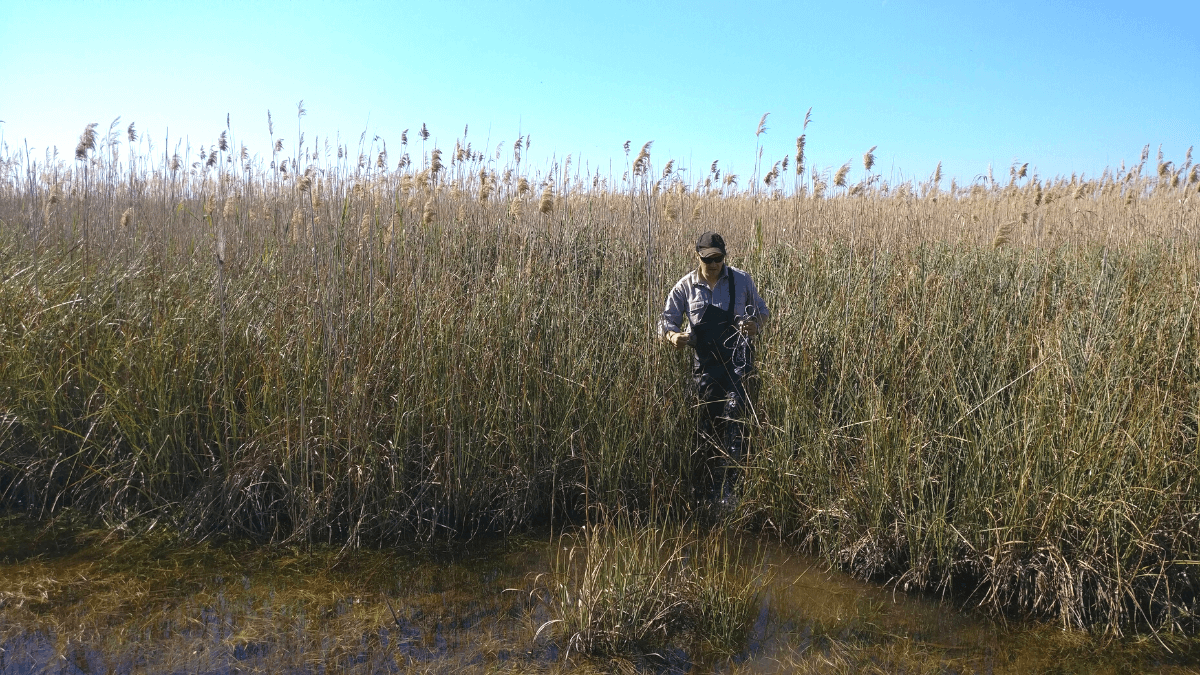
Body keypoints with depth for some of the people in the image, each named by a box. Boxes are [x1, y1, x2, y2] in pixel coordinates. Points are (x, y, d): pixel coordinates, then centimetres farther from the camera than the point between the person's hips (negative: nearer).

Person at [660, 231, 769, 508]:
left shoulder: (741, 280, 1)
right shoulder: (685, 286, 2)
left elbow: (762, 310, 12)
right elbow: (667, 319, 6)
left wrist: (755, 324, -11)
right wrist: (672, 335, -17)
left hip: (737, 358, -2)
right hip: (704, 362, 2)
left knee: (734, 413, -17)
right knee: (706, 421, 8)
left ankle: (726, 485, -13)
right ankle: (707, 486, 23)